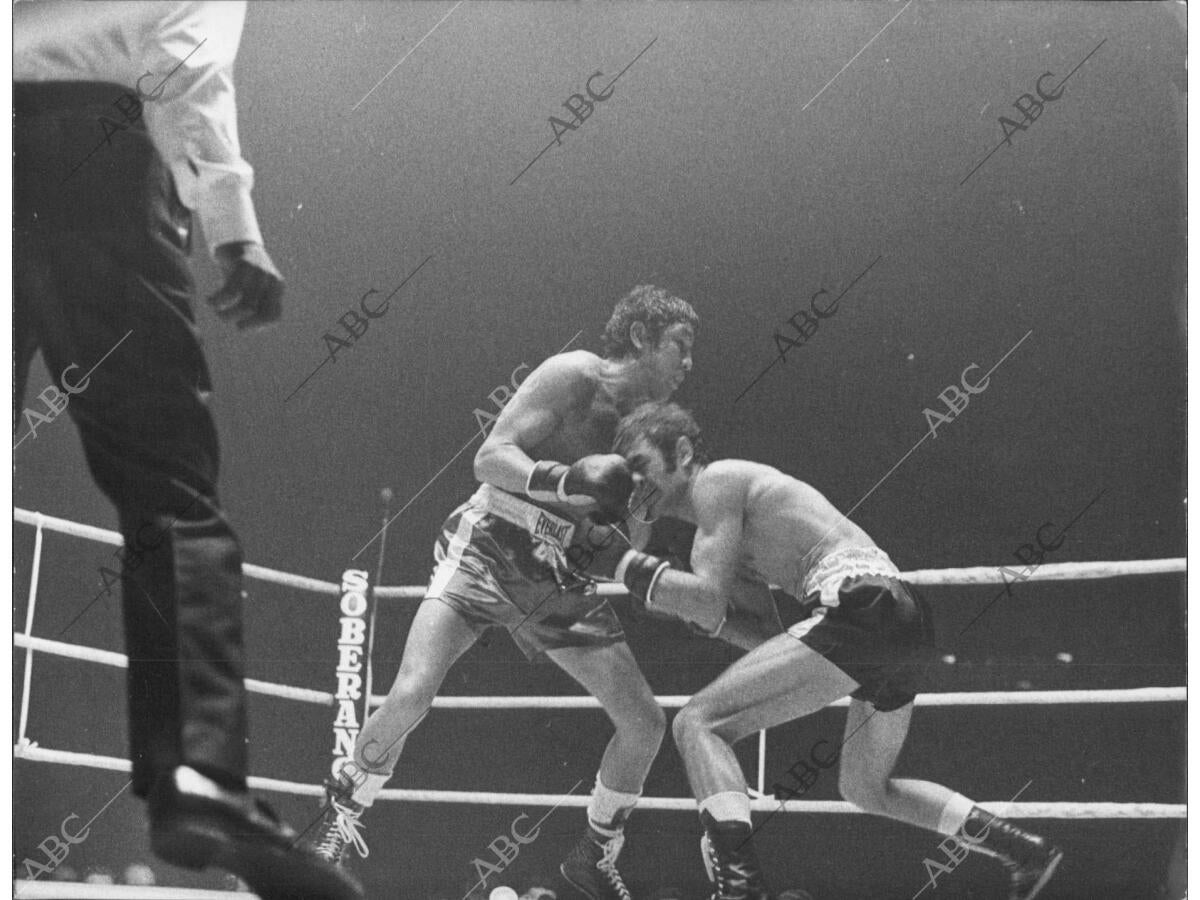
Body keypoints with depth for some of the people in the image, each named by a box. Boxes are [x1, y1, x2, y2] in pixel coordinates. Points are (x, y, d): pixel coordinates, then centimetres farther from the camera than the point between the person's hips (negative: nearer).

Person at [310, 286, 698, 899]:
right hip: (486, 547, -7)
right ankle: (340, 821, 2)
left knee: (645, 724, 2)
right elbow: (490, 457, -17)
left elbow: (611, 544, 15)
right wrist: (567, 479, -31)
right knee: (411, 694, -24)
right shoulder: (575, 376, -9)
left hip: (555, 576, 7)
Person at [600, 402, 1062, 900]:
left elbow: (708, 601, -10)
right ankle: (1026, 853, 29)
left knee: (698, 723, -12)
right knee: (866, 789, 27)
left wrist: (620, 563, -3)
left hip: (863, 610, -10)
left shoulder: (714, 481, 1)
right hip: (907, 620, 10)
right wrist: (675, 602, 15)